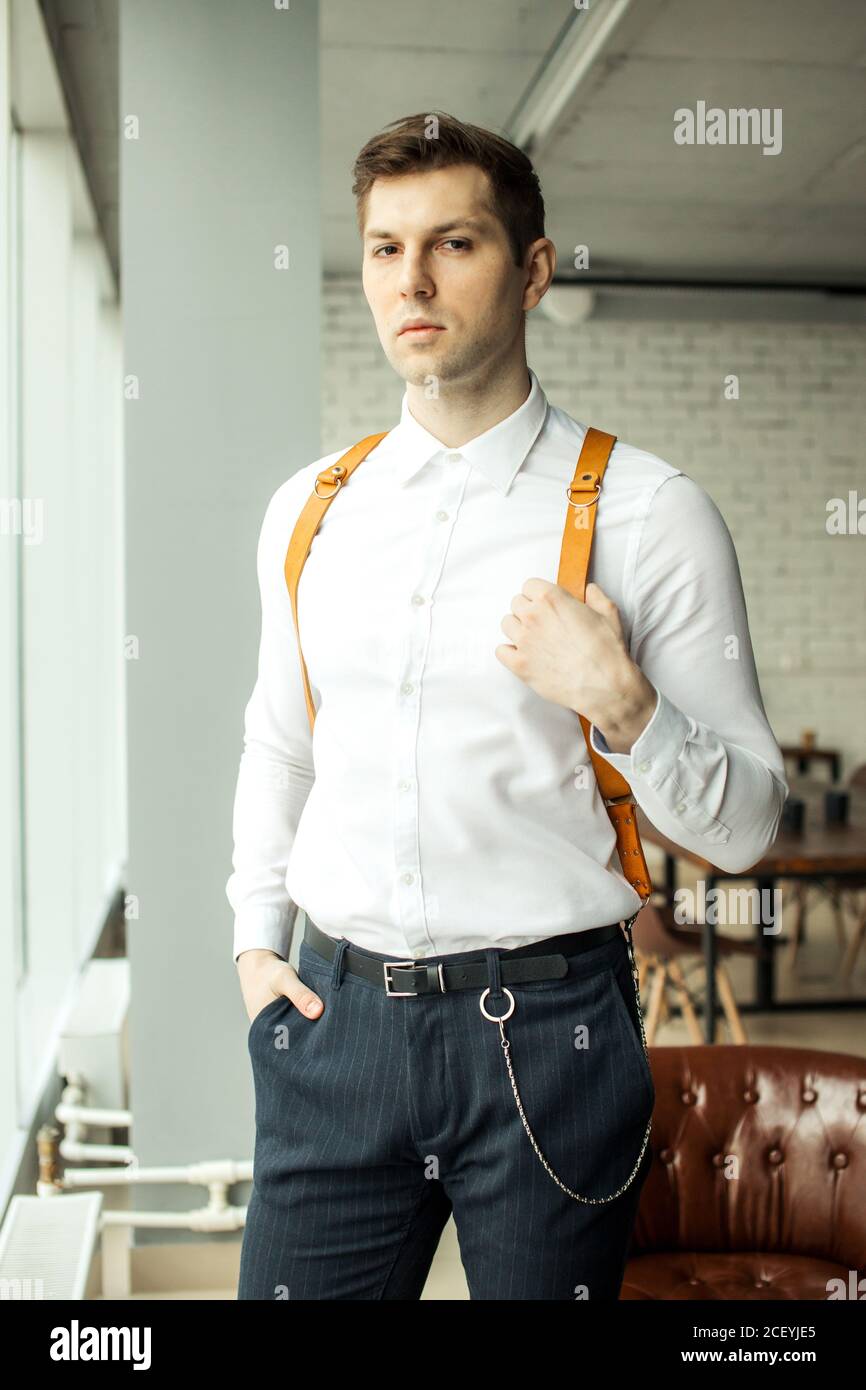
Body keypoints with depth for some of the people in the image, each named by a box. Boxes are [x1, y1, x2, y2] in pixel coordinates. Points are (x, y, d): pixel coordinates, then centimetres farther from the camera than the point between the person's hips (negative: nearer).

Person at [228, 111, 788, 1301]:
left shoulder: (647, 513, -8)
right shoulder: (308, 510, 6)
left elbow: (743, 825, -6)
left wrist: (620, 706, -22)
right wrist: (256, 938, 12)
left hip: (548, 1030, -3)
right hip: (334, 1021, 3)